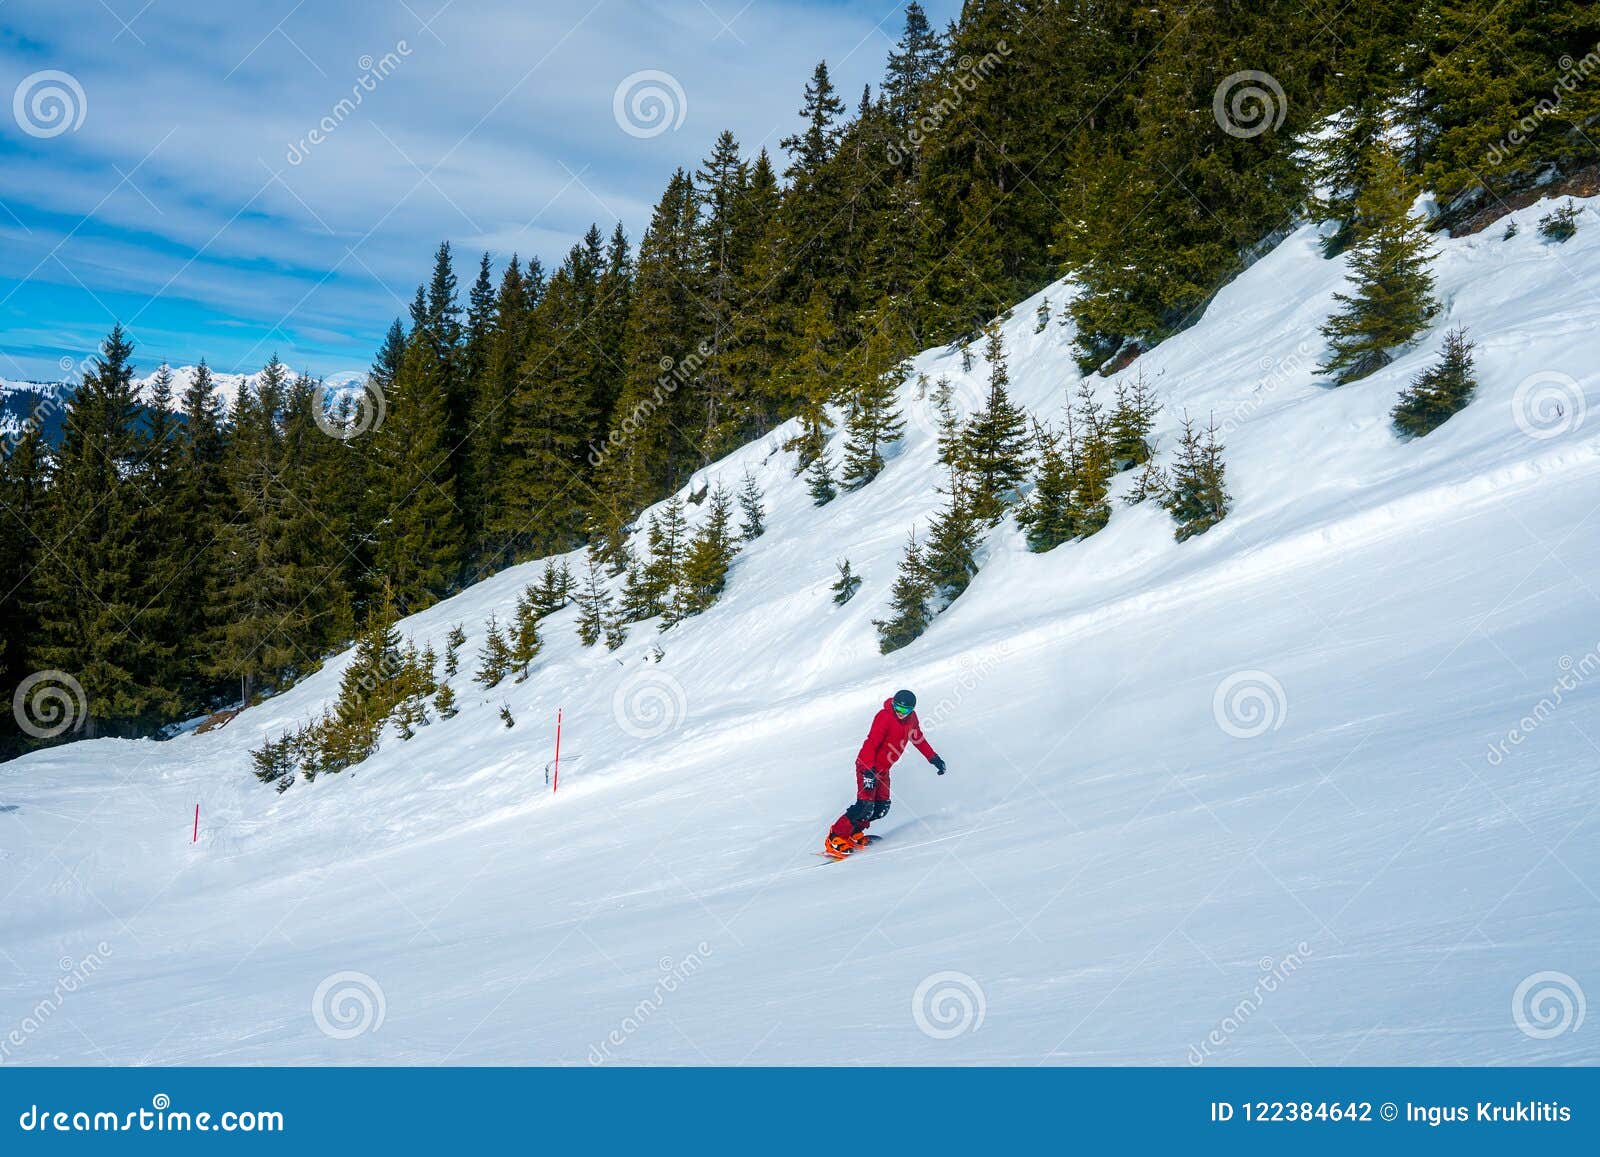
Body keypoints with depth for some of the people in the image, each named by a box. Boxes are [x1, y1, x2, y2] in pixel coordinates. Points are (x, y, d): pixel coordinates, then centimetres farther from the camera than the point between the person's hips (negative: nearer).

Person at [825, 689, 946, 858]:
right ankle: (835, 838, -8)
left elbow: (918, 739, 19)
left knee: (881, 808, 2)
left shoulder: (911, 719, 1)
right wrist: (868, 772, -31)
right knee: (865, 806, -16)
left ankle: (853, 833, 16)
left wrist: (934, 758, 15)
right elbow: (871, 744, -25)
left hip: (883, 768, 8)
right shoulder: (885, 717, -22)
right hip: (867, 765, -8)